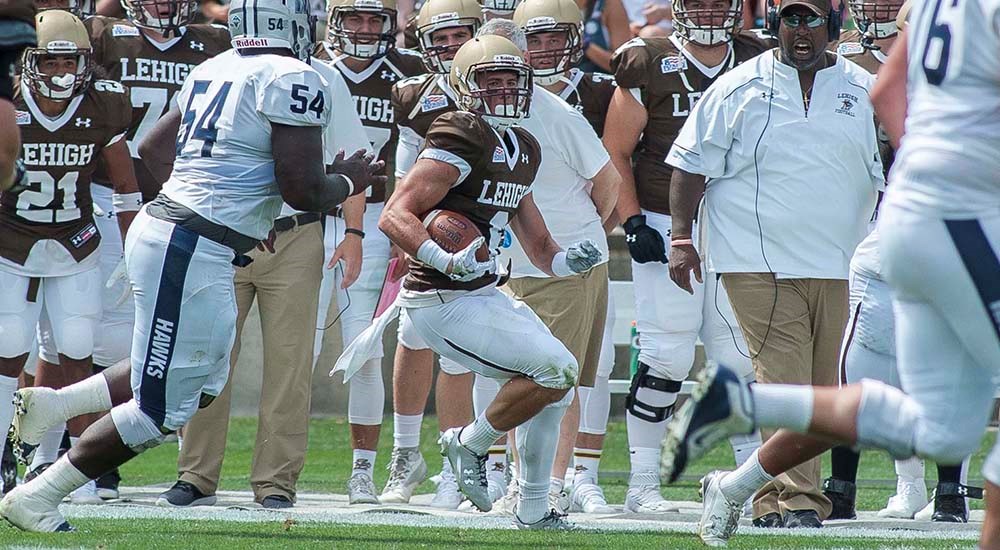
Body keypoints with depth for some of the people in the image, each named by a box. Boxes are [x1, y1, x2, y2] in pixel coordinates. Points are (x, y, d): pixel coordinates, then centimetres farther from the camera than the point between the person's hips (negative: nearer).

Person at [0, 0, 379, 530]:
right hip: (193, 252, -9)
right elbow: (304, 192, -16)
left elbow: (153, 150, 24)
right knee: (161, 408, -2)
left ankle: (51, 403, 19)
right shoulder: (292, 79, -12)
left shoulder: (213, 71, 14)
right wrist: (348, 181, 6)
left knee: (201, 381, 22)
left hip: (163, 225, 10)